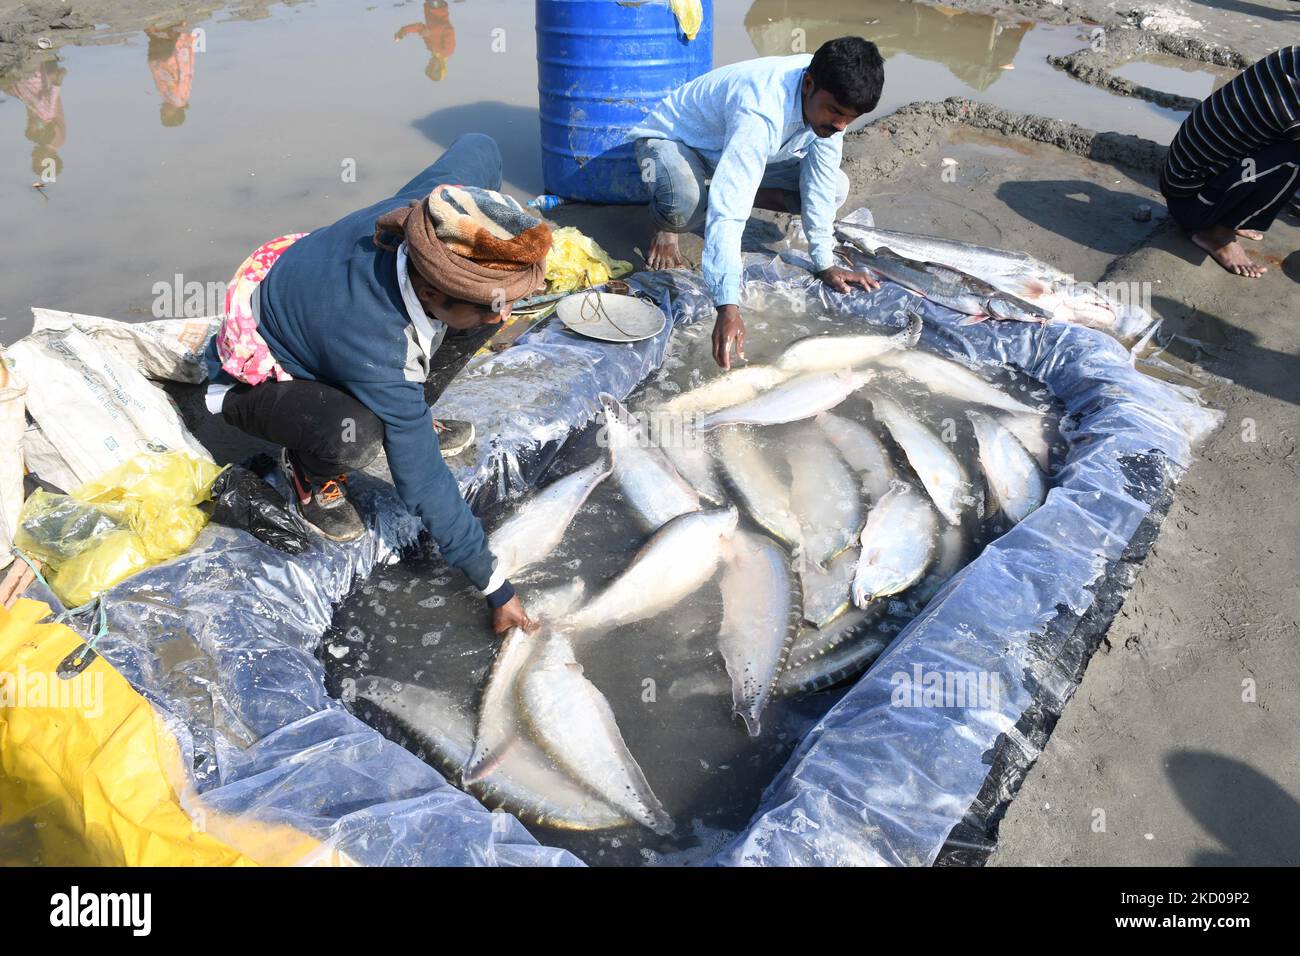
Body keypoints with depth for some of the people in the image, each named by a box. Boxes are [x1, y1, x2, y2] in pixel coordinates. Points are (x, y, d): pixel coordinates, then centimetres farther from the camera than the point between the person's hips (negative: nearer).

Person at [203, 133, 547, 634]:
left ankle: (408, 412, 7)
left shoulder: (435, 204, -29)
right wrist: (496, 588, -30)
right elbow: (423, 481, -37)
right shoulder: (377, 347, -44)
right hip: (259, 379, -6)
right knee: (351, 435, -40)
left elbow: (479, 146, -5)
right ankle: (308, 467, -3)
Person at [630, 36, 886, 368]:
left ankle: (737, 191, 11)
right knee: (685, 204, -42)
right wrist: (728, 307, -58)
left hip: (743, 148, 7)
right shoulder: (762, 110, -43)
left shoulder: (829, 95, -20)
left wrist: (825, 264, -12)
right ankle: (665, 228, -4)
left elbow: (820, 180, -9)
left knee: (836, 188, -6)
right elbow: (727, 212, -51)